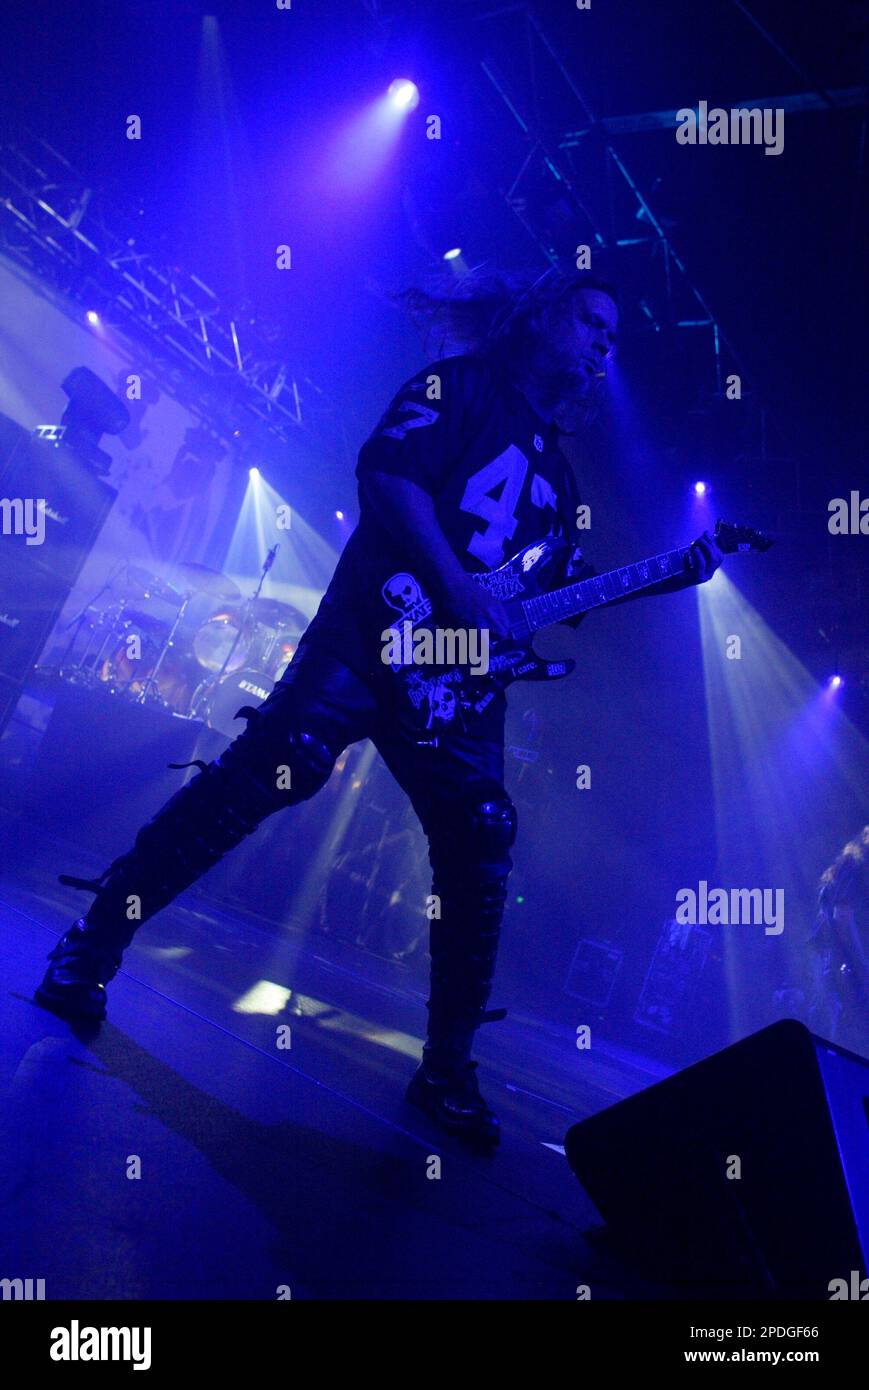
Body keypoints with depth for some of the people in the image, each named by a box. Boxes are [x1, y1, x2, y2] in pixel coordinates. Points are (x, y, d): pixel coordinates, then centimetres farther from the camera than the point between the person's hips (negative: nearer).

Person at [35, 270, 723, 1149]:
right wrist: (455, 588, -20)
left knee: (479, 854, -3)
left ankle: (446, 1071, 8)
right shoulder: (465, 385, 4)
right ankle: (92, 942, -3)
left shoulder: (554, 471, 25)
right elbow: (386, 467, -12)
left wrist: (670, 576, 13)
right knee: (270, 768, -18)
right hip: (374, 631, -6)